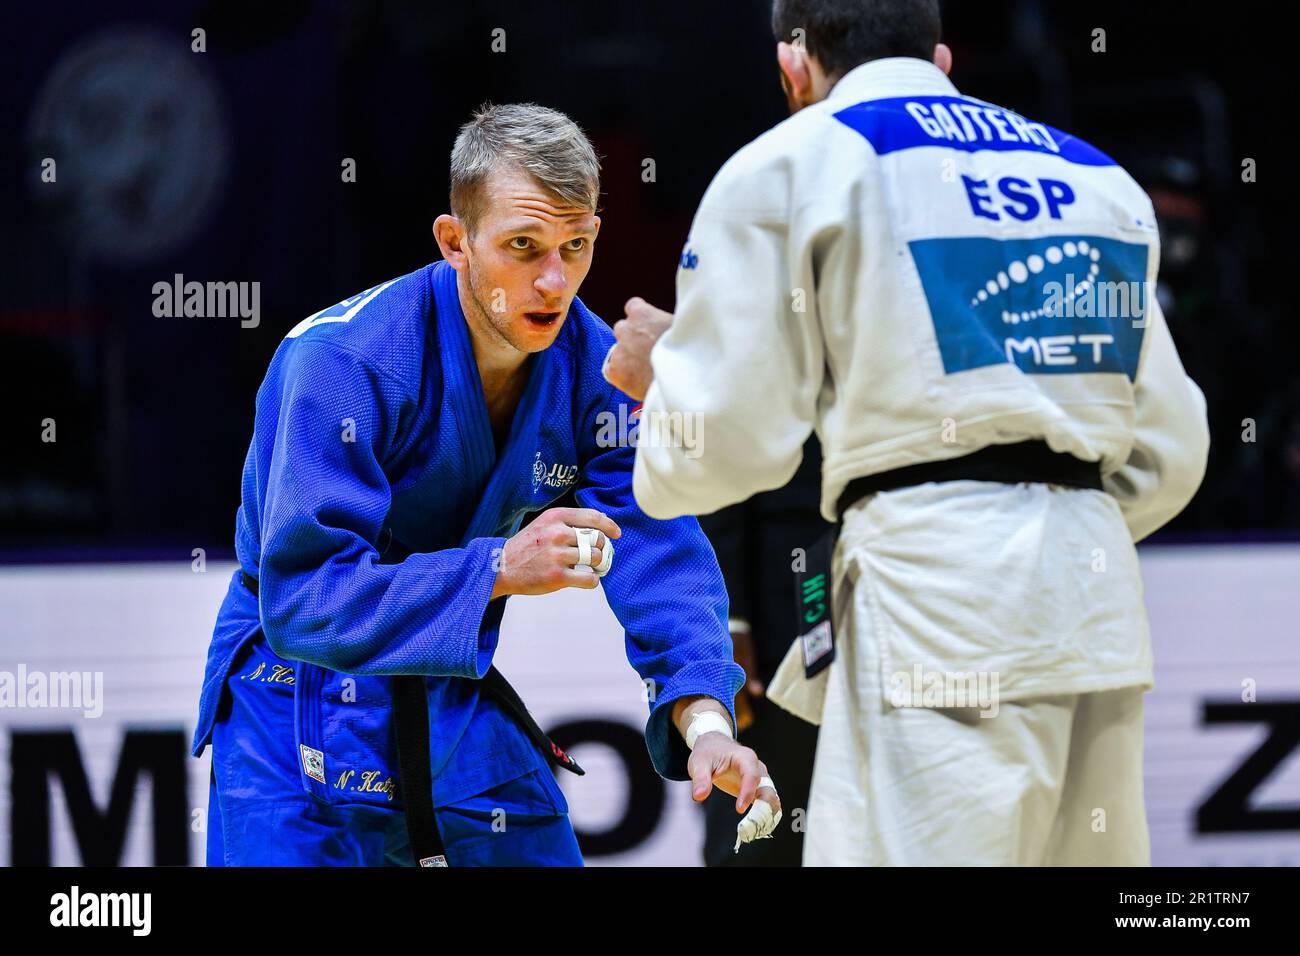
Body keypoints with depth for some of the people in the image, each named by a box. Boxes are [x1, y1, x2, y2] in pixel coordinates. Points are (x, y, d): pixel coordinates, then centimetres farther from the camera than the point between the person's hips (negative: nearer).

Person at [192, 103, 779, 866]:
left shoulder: (589, 361, -7)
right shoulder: (341, 363, -26)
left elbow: (655, 546, -15)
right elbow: (298, 598, -32)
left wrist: (705, 721, -32)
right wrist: (498, 568, -42)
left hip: (455, 702, 5)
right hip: (303, 711, -5)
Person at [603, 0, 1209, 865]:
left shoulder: (789, 167, 3)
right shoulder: (1095, 176, 19)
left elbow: (731, 442, 1)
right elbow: (1165, 450, 19)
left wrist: (659, 374, 22)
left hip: (936, 608, -6)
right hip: (1096, 591, 6)